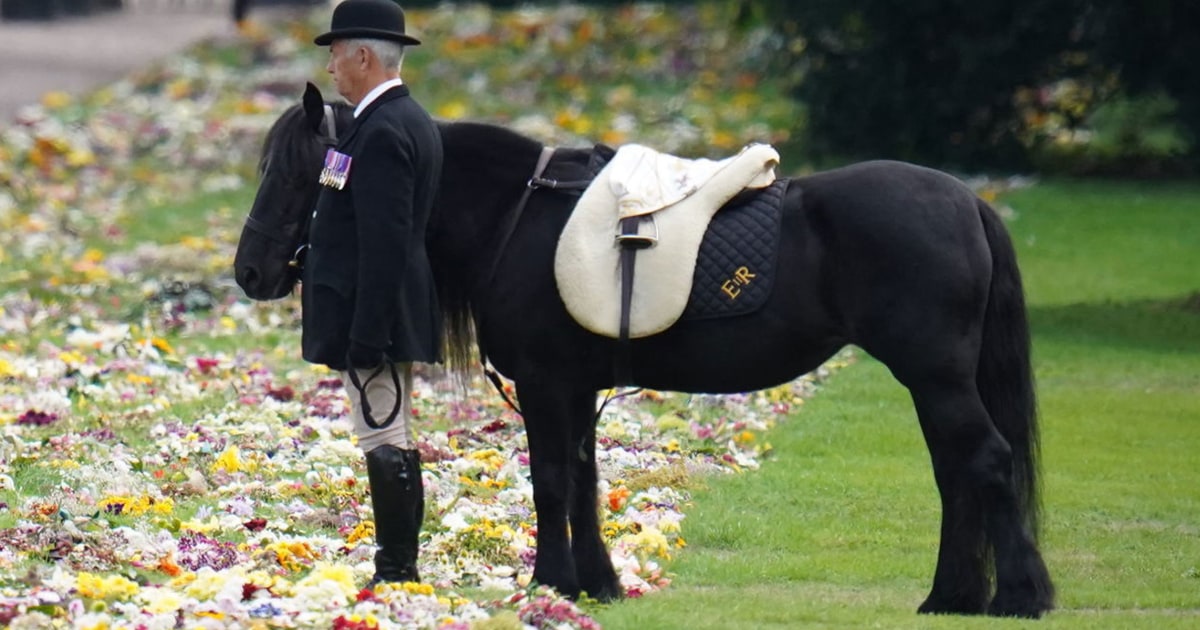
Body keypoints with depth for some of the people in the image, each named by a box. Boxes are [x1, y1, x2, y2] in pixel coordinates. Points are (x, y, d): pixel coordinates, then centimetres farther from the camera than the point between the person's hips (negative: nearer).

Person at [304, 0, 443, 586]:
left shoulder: (381, 132, -18)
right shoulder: (411, 121, 15)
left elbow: (383, 245, -23)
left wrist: (365, 337, -23)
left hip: (372, 314, -11)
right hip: (395, 317, 11)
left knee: (384, 440, -8)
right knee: (395, 443, 14)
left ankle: (396, 571, -7)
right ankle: (400, 567, 19)